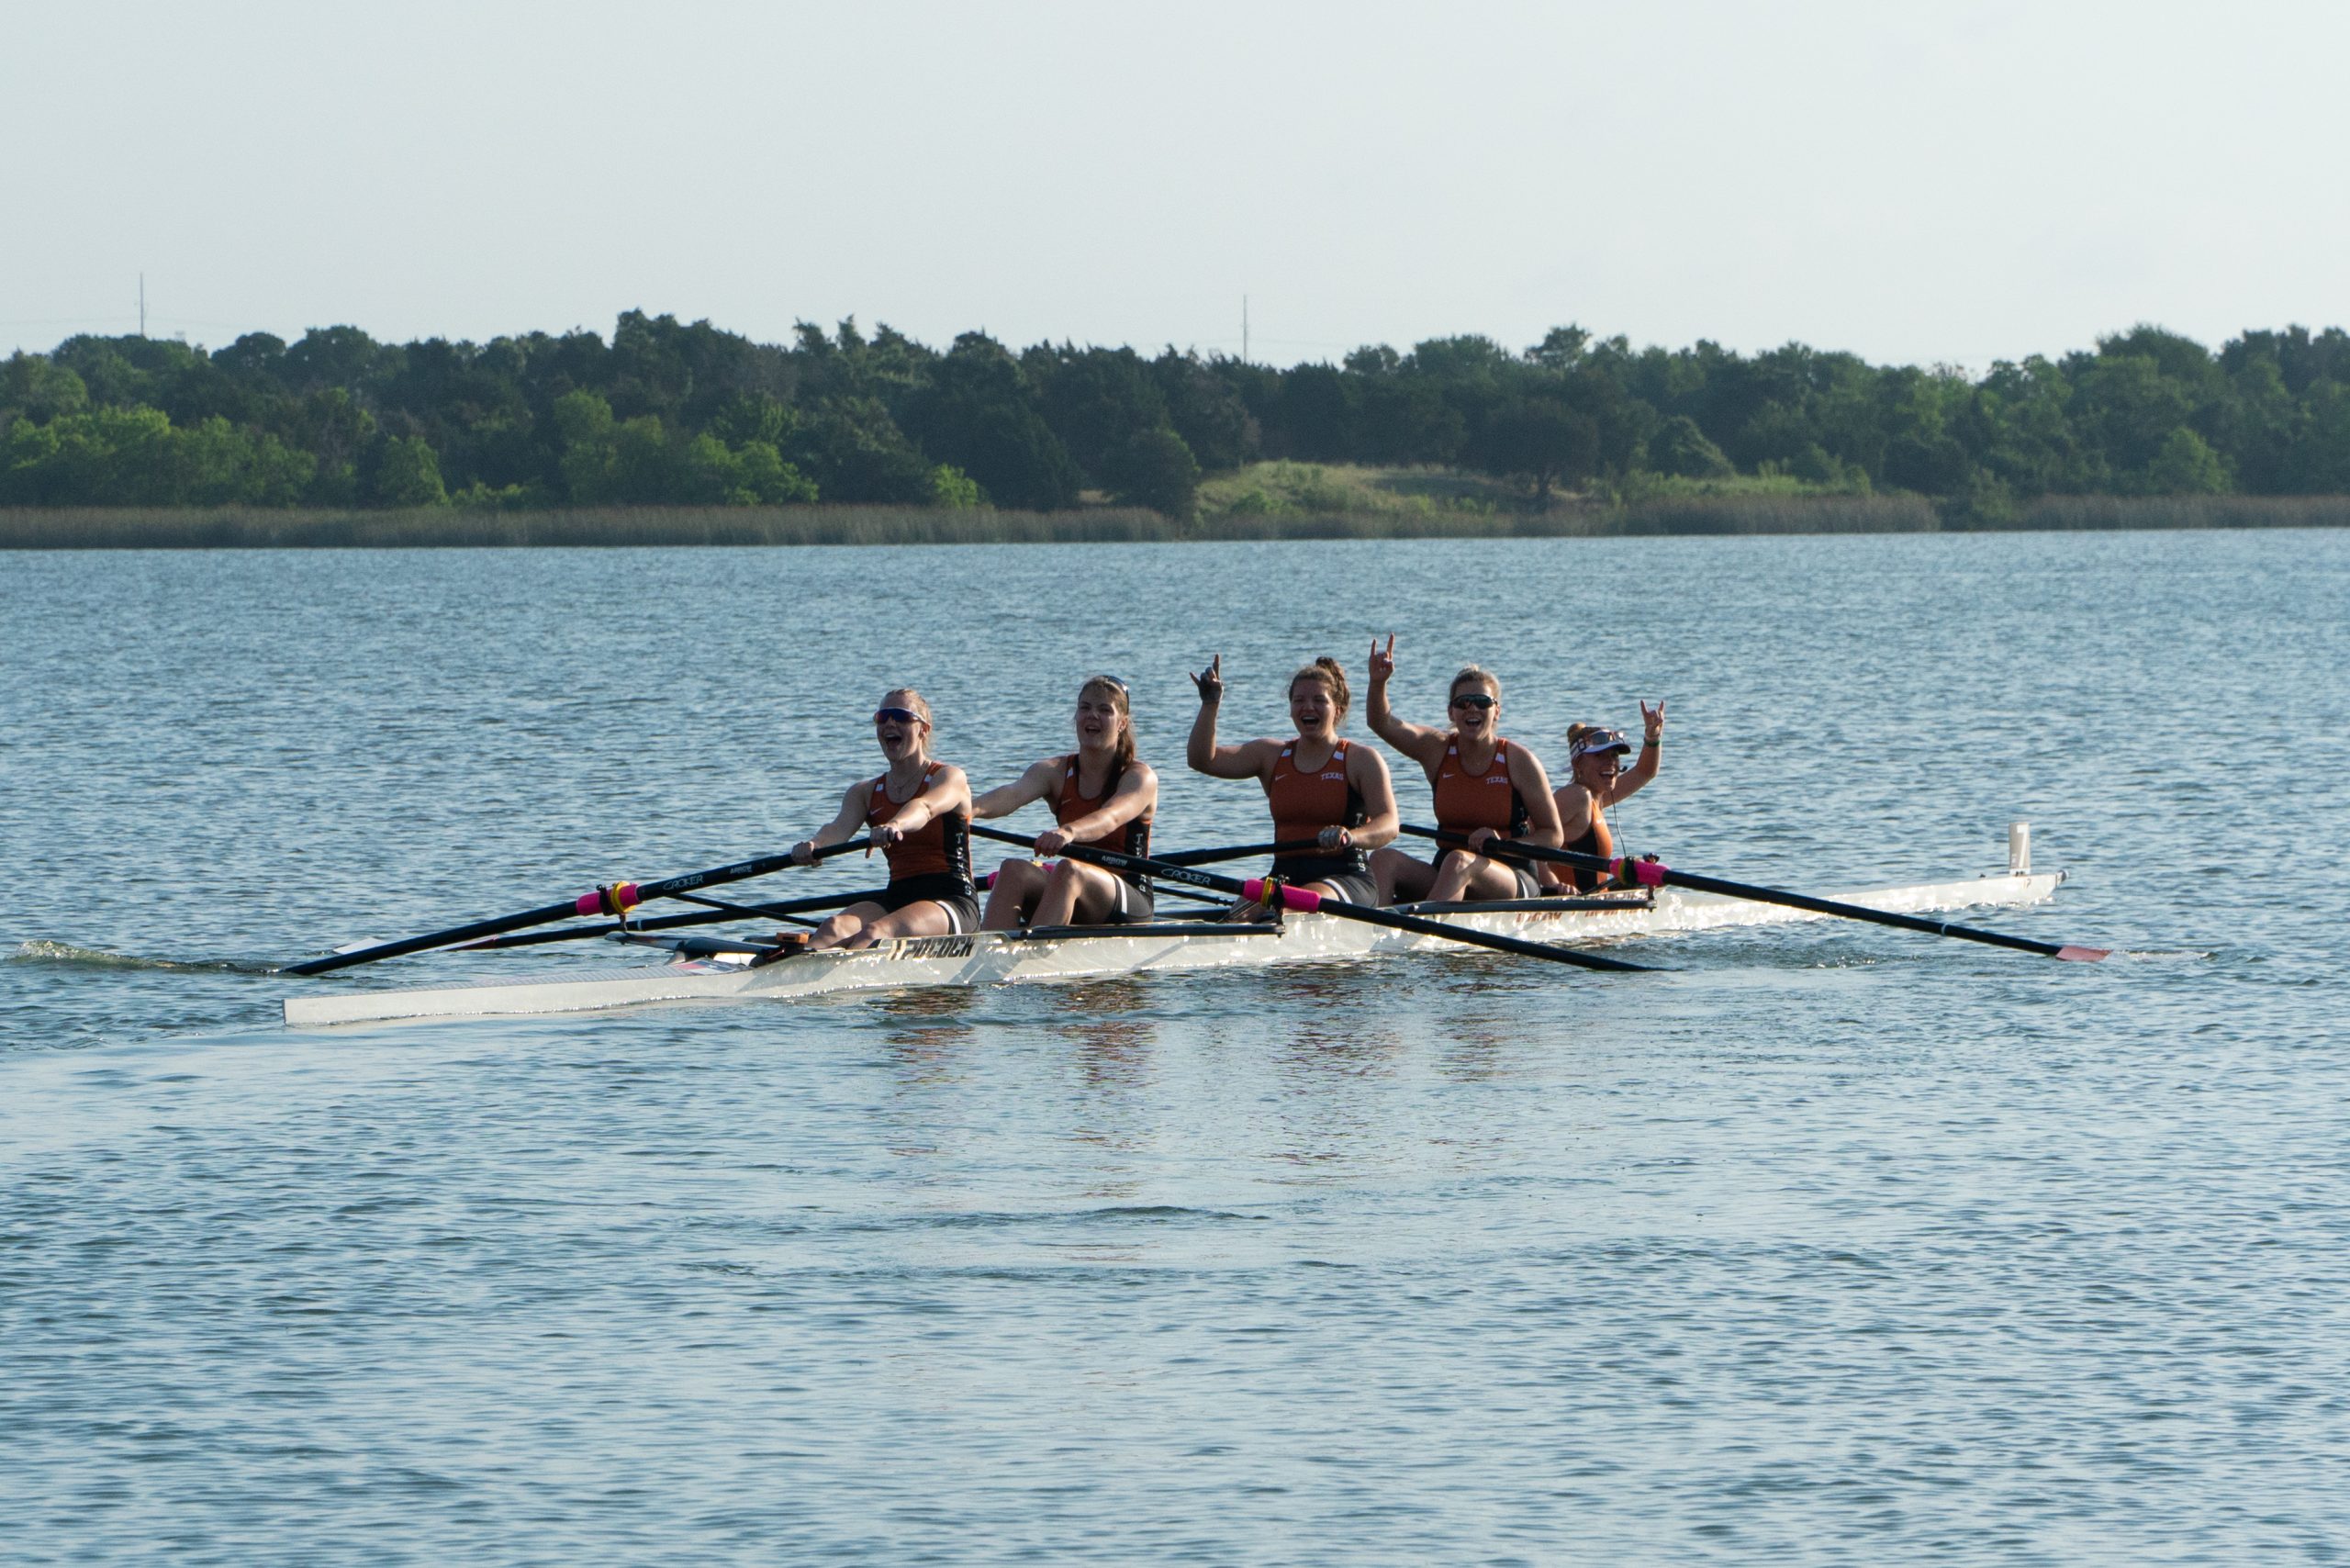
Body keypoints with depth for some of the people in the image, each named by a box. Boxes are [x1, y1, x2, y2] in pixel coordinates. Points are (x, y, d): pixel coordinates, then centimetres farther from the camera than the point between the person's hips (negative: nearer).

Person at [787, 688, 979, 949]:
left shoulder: (949, 778, 2)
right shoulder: (865, 792, 16)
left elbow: (925, 808, -23)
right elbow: (842, 826, -6)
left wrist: (895, 825, -48)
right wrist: (814, 845, -33)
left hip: (952, 903, -5)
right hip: (897, 896, 5)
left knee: (873, 932, -35)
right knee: (835, 928, -29)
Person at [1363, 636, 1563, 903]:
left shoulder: (1519, 761, -3)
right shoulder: (1437, 750, 6)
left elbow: (1553, 836, 0)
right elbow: (1382, 723, -9)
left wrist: (1504, 845, -18)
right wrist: (1378, 683, -29)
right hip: (1444, 875, 4)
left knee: (1458, 862, -36)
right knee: (1383, 860, -21)